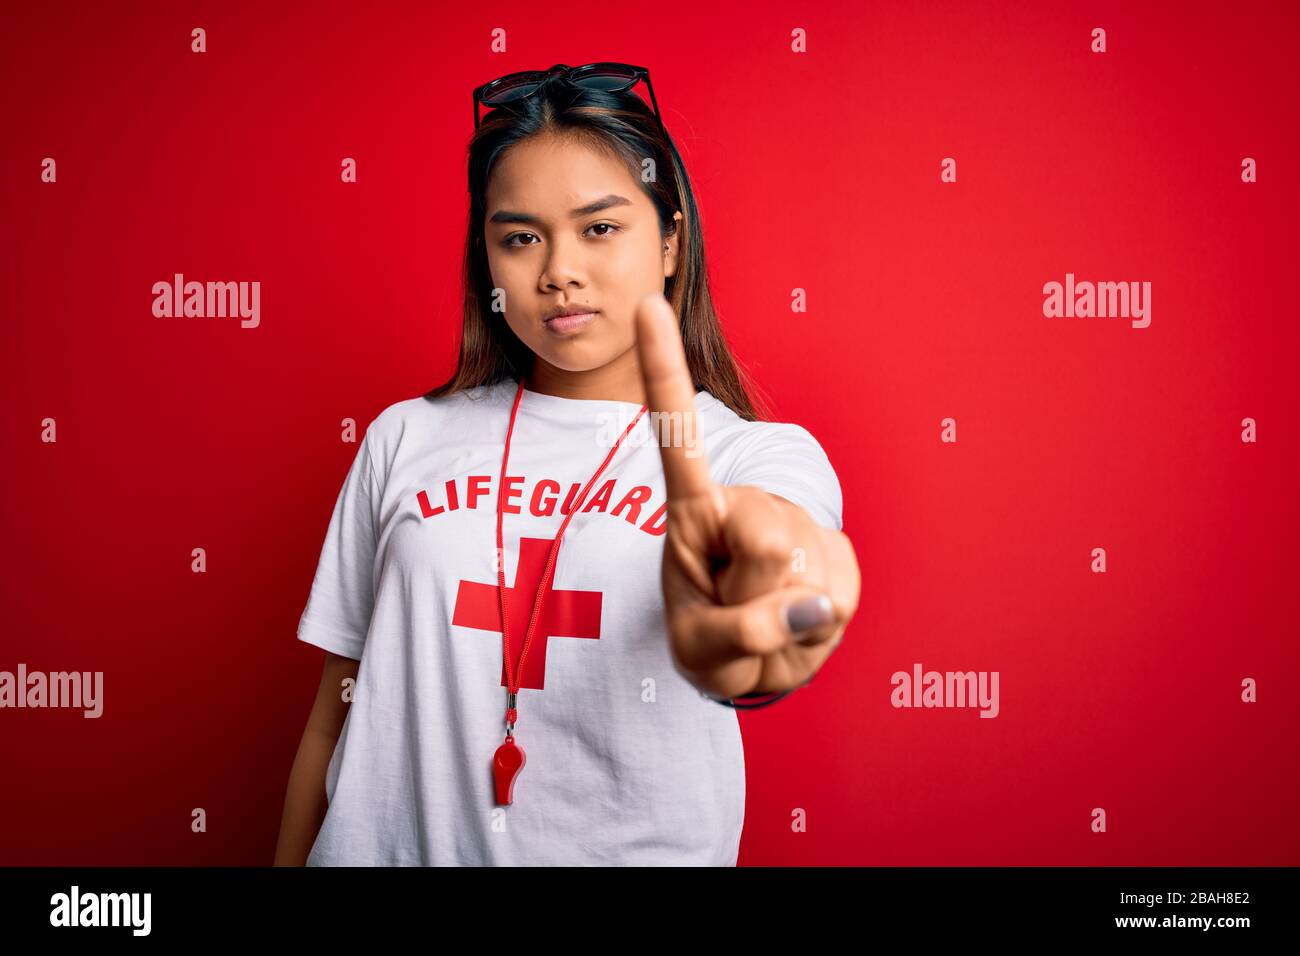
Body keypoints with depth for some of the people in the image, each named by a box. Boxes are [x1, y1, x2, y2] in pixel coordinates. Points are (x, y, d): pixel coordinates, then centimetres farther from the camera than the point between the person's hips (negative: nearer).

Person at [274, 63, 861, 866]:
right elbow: (338, 711, 5)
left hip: (632, 848, -1)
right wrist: (291, 859, 3)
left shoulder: (763, 455, -8)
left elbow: (781, 535, -33)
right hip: (391, 845, 2)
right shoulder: (407, 440, -1)